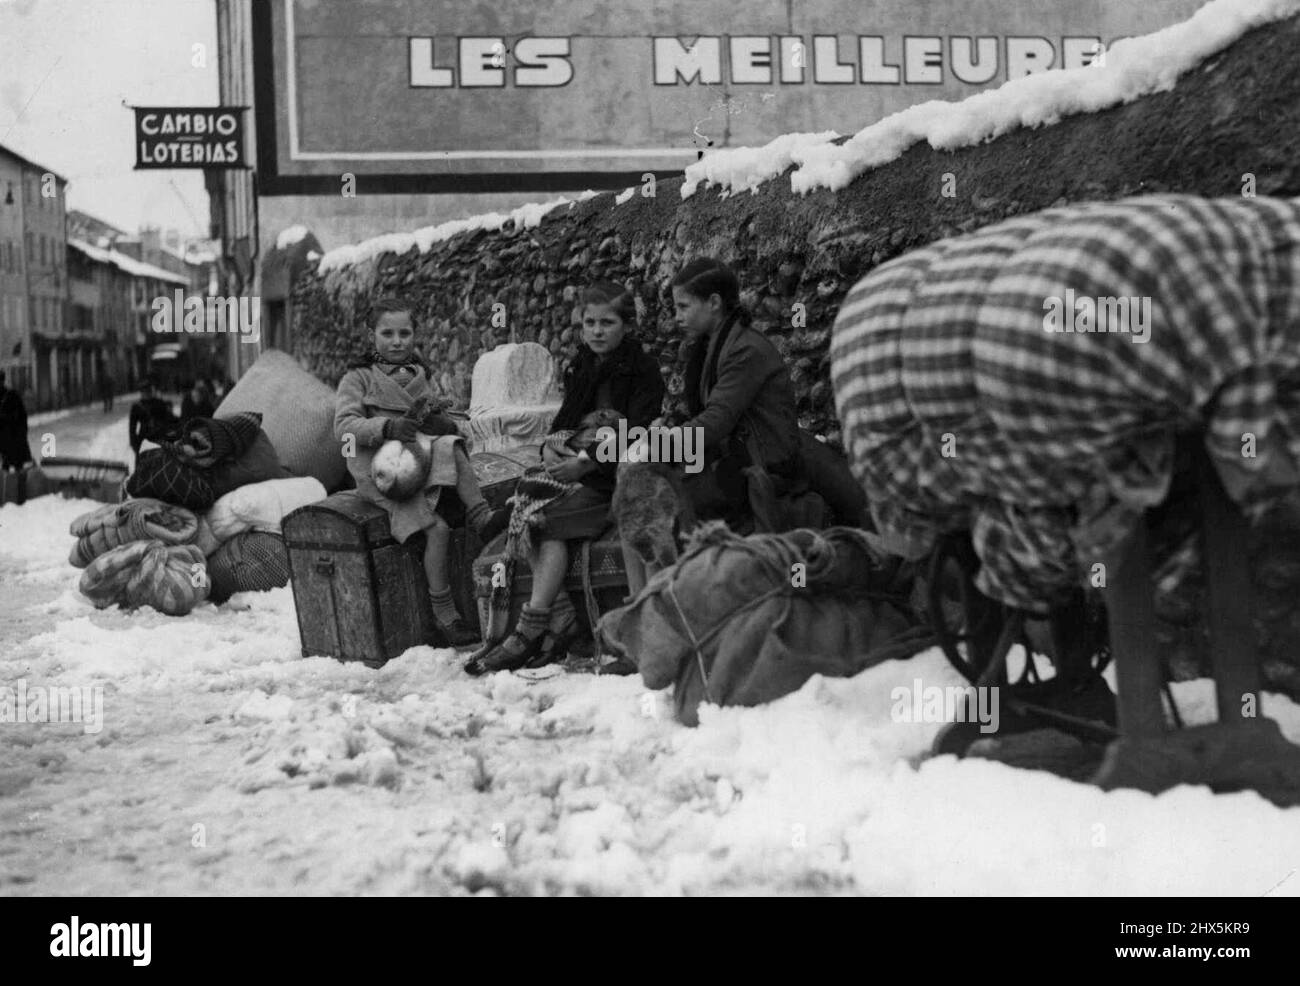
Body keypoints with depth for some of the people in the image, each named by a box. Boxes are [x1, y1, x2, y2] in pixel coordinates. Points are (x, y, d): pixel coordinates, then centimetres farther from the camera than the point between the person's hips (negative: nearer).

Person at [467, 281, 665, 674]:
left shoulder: (642, 370, -4)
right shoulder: (580, 368, 18)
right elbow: (565, 419, 18)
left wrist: (586, 463, -25)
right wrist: (550, 447, -7)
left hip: (619, 480, -7)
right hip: (582, 477, 7)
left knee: (548, 524, -24)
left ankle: (529, 634, -25)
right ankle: (560, 617, -22)